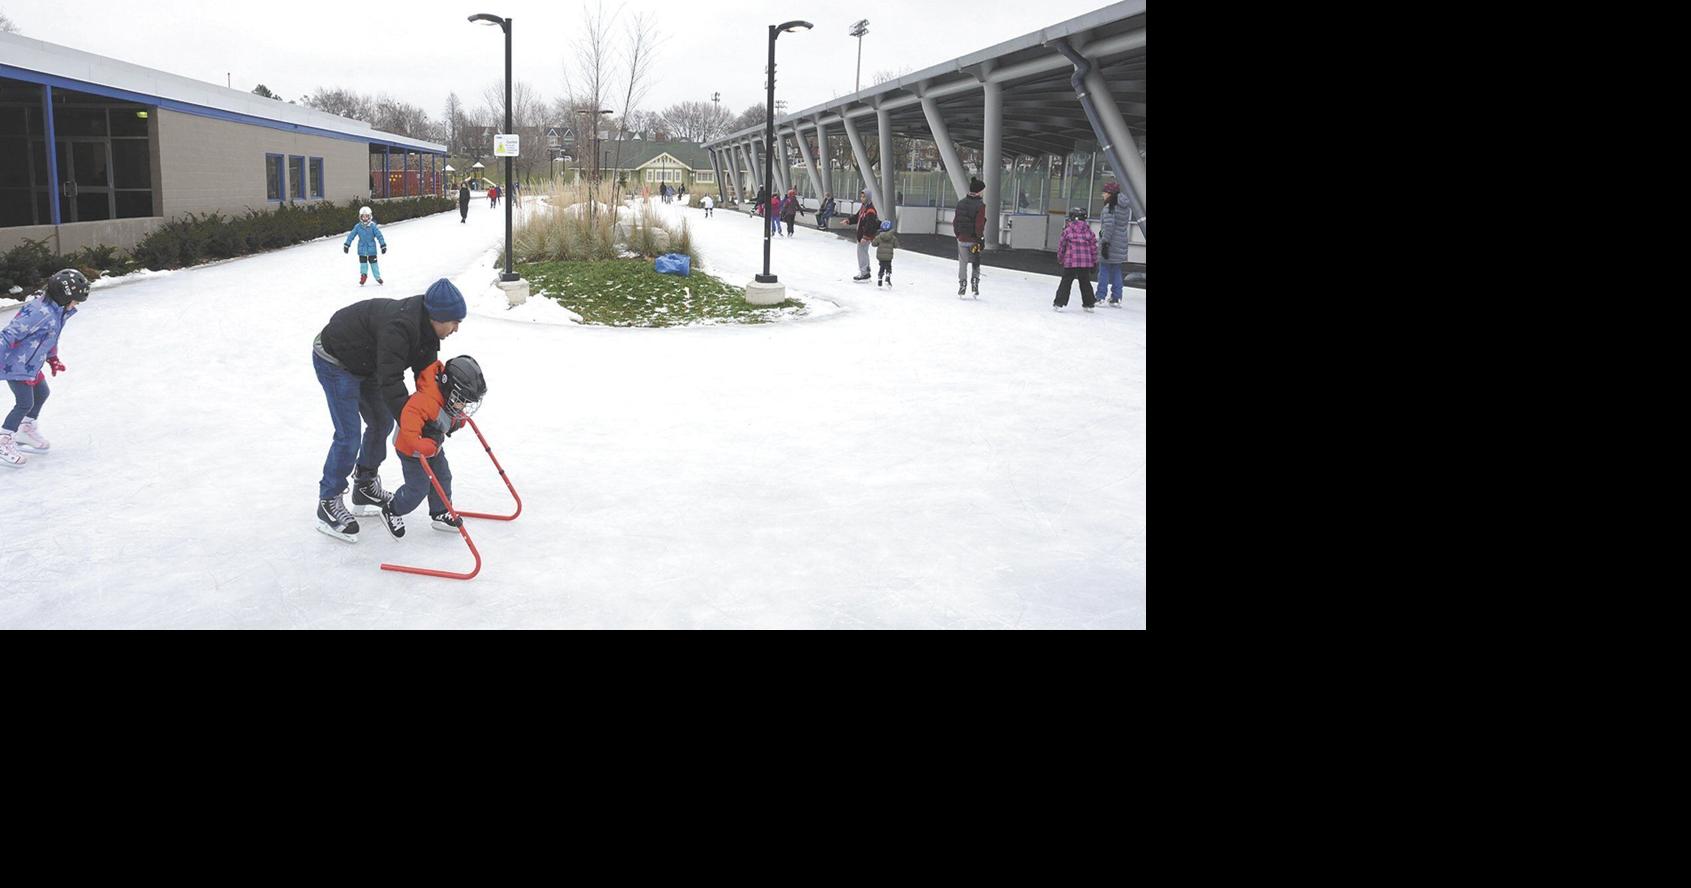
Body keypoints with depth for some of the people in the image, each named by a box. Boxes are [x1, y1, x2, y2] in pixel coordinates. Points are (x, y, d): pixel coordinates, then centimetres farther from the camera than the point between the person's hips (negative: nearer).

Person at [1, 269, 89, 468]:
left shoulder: (58, 311, 2)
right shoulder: (40, 312, -30)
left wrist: (53, 359, 22)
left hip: (30, 364, 10)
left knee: (42, 393, 23)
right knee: (25, 403, -7)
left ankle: (26, 429, 42)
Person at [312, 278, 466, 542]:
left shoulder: (426, 325, -9)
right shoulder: (399, 327, -38)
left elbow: (426, 371, -3)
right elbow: (390, 382, -39)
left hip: (365, 363, 10)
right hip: (335, 360, -10)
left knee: (382, 423, 15)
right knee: (349, 435, -12)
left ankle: (365, 487, 31)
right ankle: (328, 503, 0)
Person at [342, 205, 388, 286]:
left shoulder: (373, 226, -9)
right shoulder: (358, 227, -2)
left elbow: (379, 235, -9)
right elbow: (351, 235, 3)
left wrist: (383, 245, -11)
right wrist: (347, 245, 4)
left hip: (371, 248, -2)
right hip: (362, 249, 2)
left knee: (373, 262, 3)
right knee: (363, 262, 3)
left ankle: (378, 277, 13)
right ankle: (363, 276, 13)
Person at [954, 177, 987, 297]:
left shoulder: (960, 203, 1)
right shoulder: (980, 205, -14)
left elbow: (955, 222, 6)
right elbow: (979, 225, -17)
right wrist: (981, 238, -7)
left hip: (962, 239, 3)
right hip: (974, 240, -3)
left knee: (963, 264, 12)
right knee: (976, 264, 14)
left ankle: (962, 287, 14)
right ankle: (975, 284, 9)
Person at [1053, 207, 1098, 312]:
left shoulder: (1068, 229, -3)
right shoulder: (1088, 230, 6)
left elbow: (1062, 244, 1)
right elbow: (1093, 246, 8)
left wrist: (1060, 257, 16)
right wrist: (1095, 261, 16)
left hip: (1070, 261, -3)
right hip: (1086, 262, 3)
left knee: (1066, 283, 2)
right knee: (1085, 283, 15)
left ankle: (1059, 304, -3)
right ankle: (1088, 304, 22)